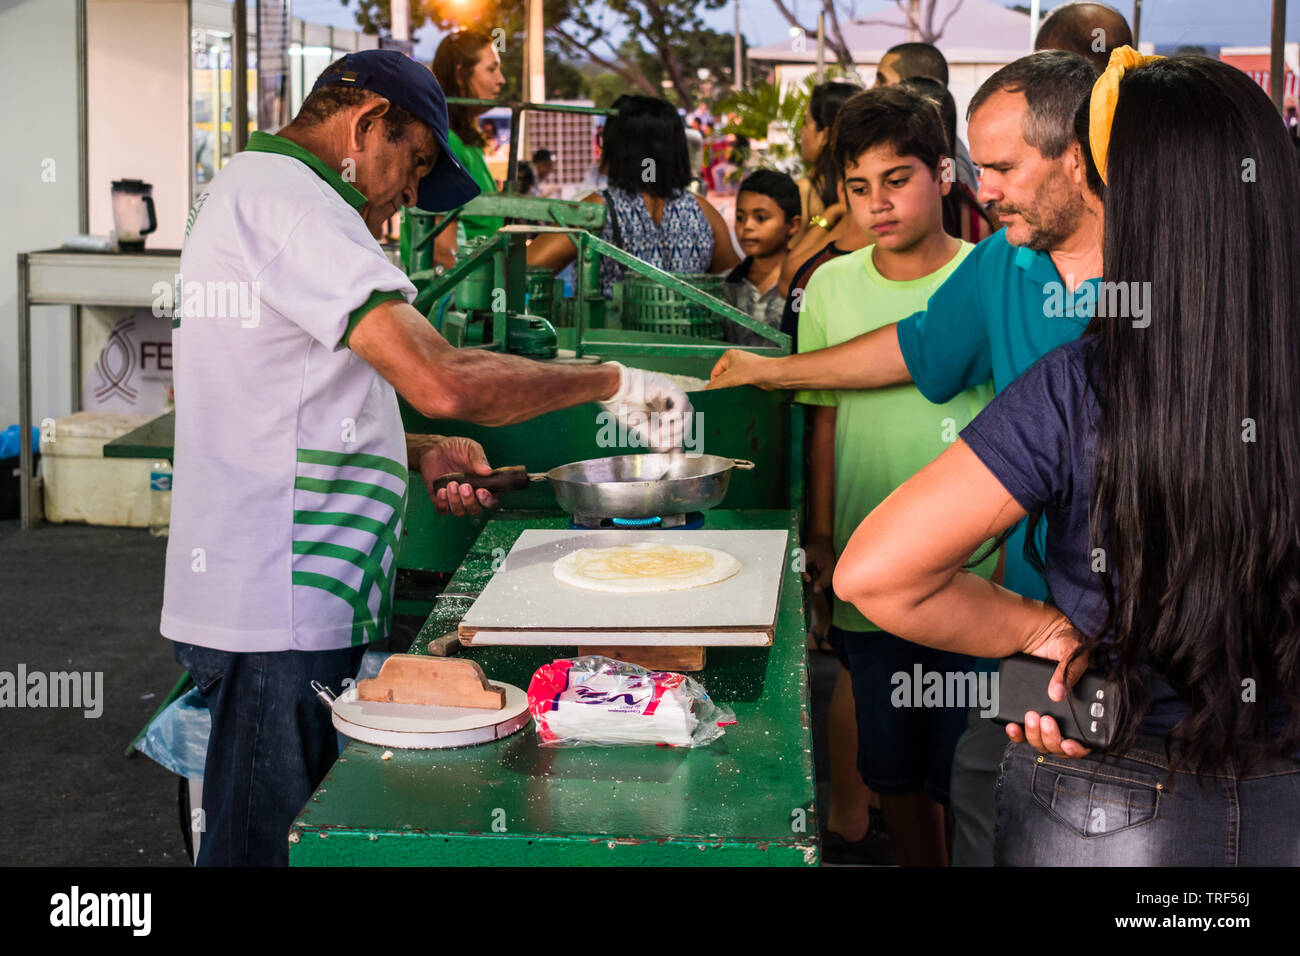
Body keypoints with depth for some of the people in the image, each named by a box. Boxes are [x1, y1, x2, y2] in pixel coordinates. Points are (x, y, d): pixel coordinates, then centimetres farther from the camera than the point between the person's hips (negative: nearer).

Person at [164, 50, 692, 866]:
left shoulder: (245, 190, 20)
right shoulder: (287, 197, -15)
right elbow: (442, 381, -25)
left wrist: (417, 454, 14)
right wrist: (612, 383, -13)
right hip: (279, 613, -11)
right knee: (267, 840, -2)